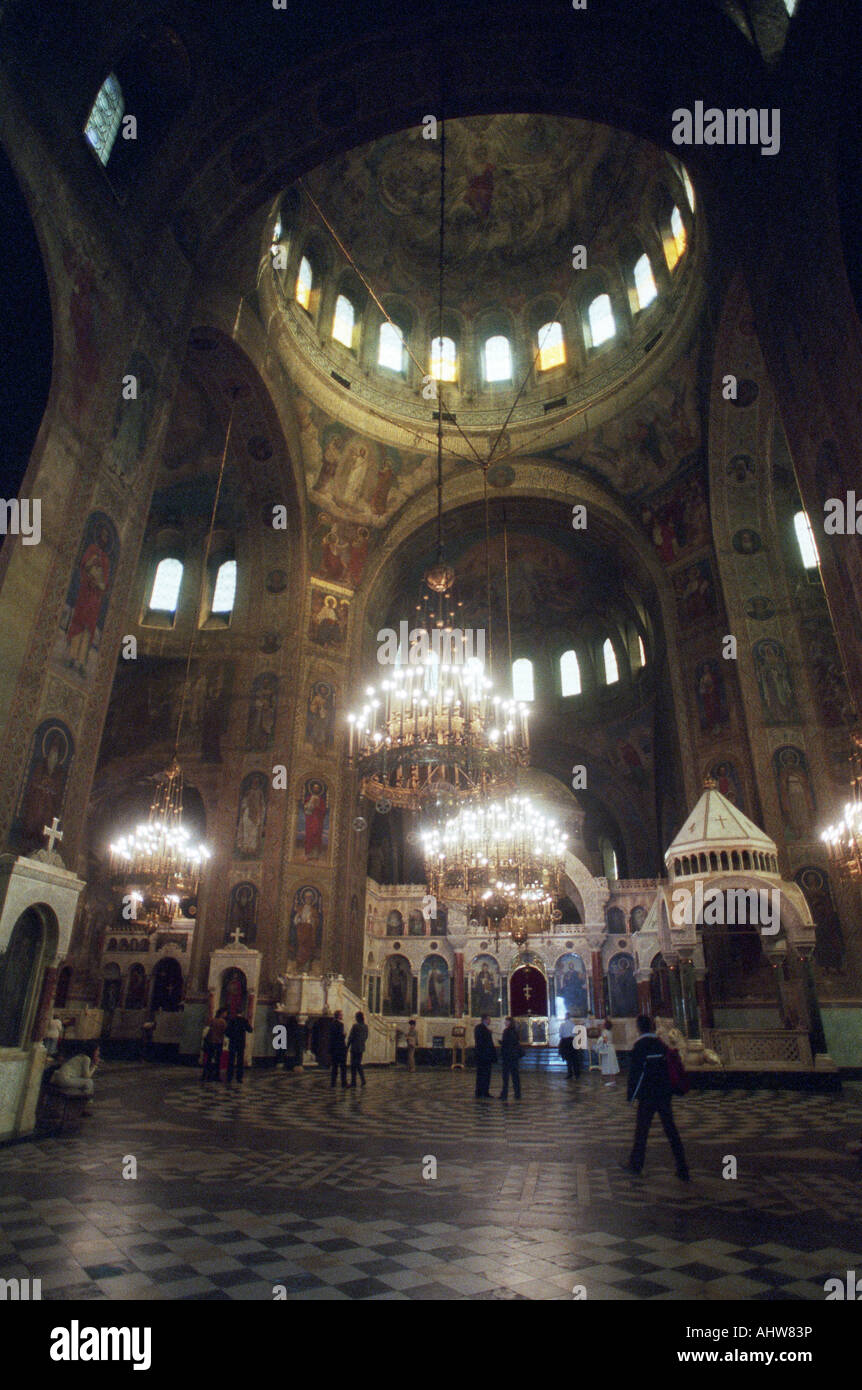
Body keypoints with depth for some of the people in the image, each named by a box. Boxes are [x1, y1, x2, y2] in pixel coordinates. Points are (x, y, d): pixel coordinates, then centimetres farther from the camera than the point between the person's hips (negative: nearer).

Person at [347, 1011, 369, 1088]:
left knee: (353, 1065, 3)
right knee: (358, 1064, 18)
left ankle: (353, 1082, 6)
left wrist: (347, 1047, -4)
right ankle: (363, 1080, 11)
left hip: (354, 1048, -6)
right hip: (361, 1048, 6)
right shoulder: (366, 1026, 3)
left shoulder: (355, 1026, -16)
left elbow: (351, 1037, -13)